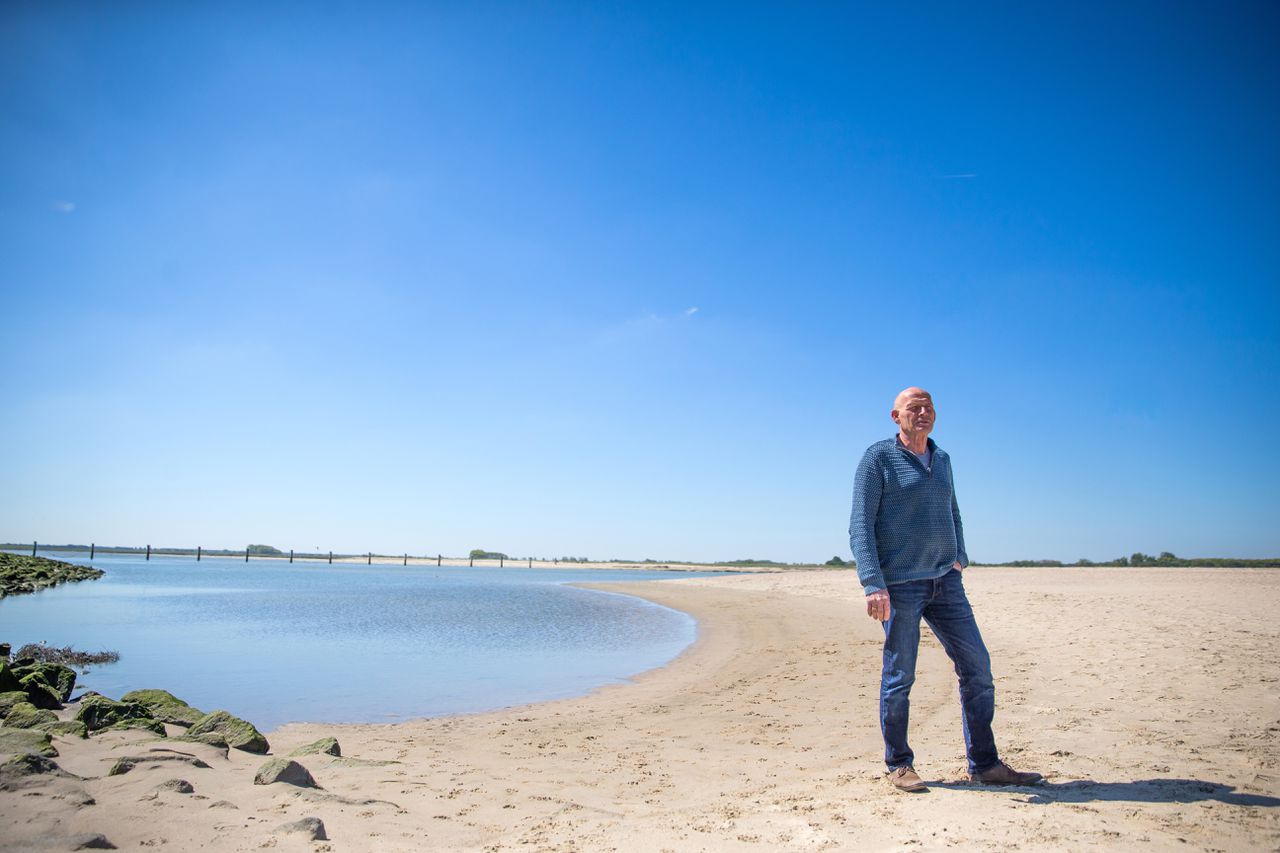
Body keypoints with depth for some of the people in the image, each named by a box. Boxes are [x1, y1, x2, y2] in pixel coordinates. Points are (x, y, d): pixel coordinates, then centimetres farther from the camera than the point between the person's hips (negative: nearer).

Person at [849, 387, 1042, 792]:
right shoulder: (878, 458, -4)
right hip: (900, 584, -6)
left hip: (945, 580, 6)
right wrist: (873, 584, -20)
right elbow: (860, 526, -11)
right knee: (899, 676, 1)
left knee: (977, 667, 5)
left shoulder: (941, 459, 16)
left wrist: (959, 558, 14)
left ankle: (984, 765, 17)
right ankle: (898, 764, 16)